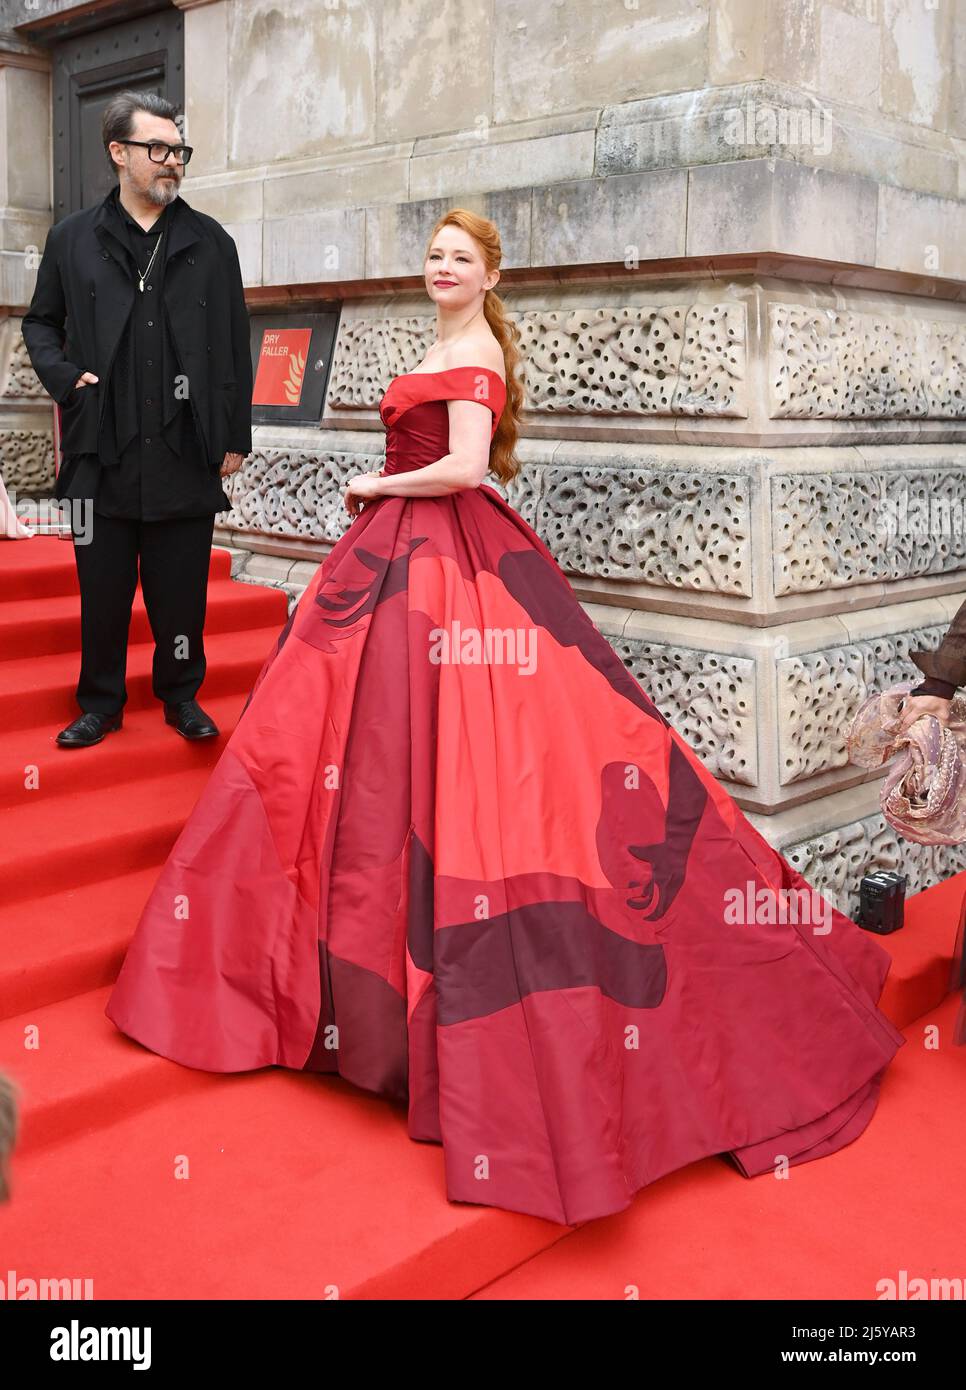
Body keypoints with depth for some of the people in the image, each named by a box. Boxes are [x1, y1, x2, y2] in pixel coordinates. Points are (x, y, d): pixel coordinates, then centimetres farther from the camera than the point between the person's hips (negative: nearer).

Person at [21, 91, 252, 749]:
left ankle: (182, 695, 23)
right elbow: (41, 322, 18)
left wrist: (234, 435, 4)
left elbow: (234, 343, 8)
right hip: (103, 448, 0)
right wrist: (64, 376, -2)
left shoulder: (211, 241, 8)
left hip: (186, 448, 0)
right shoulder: (73, 238, 9)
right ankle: (101, 702, 21)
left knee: (182, 588, 7)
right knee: (103, 586, 7)